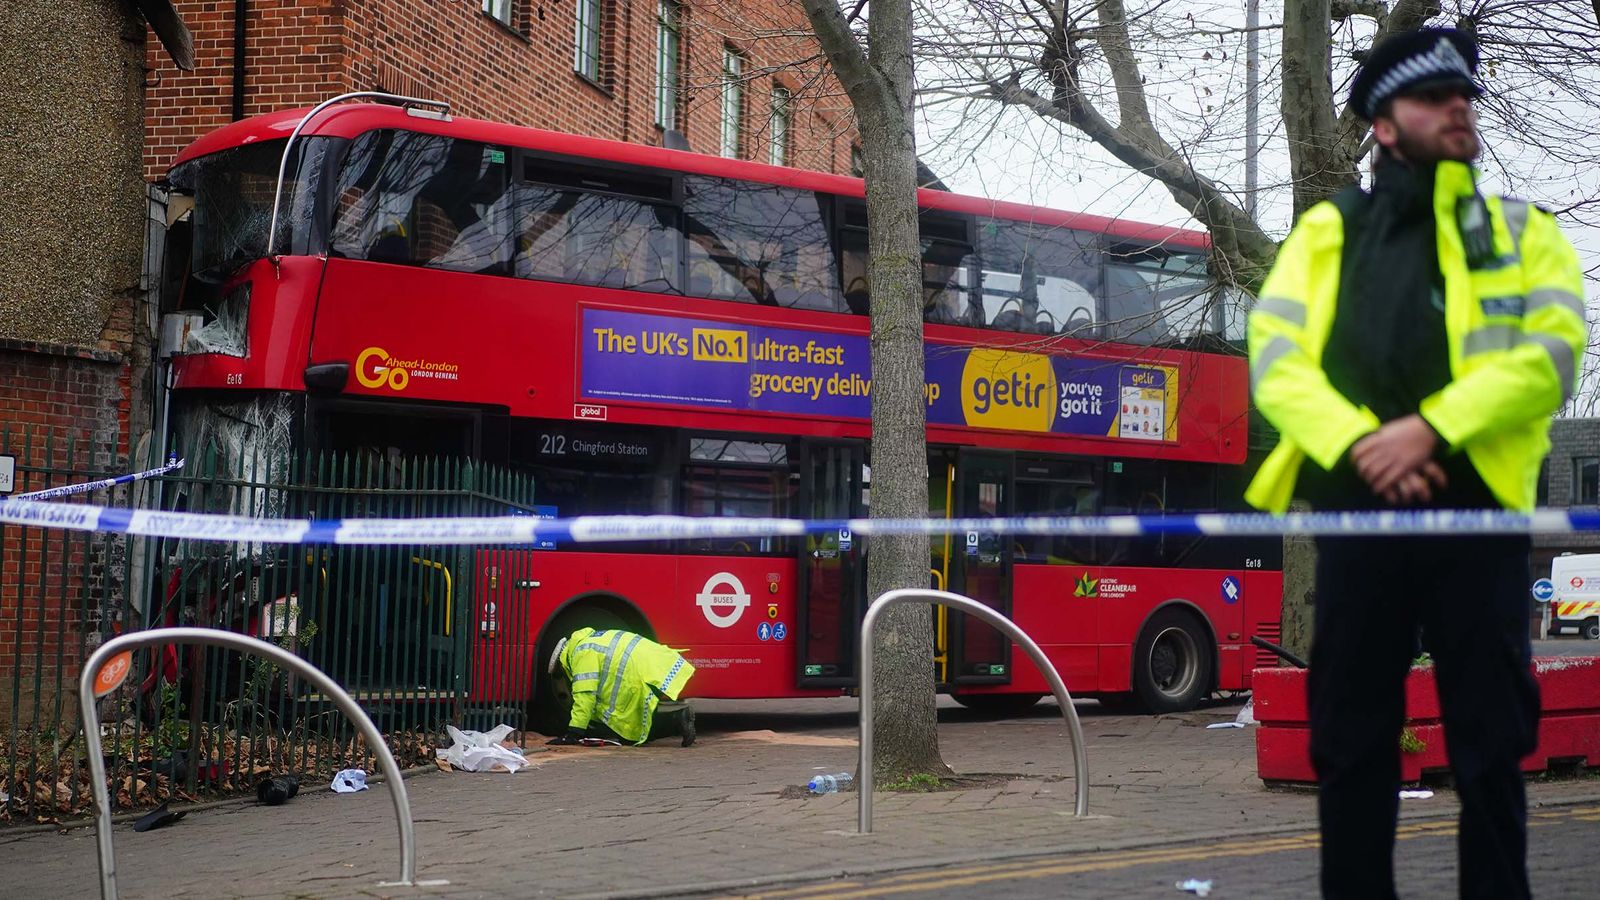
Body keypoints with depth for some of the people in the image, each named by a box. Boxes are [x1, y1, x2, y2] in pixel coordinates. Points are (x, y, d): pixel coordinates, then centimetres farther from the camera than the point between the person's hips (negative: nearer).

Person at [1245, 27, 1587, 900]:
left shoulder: (1524, 232, 12)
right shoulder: (1324, 232, 14)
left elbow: (1550, 357, -4)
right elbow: (1274, 358, 2)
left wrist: (1431, 428, -17)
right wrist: (1356, 441, -15)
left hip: (1477, 506, 0)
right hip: (1358, 508, 1)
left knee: (1490, 737, 2)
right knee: (1350, 736, 4)